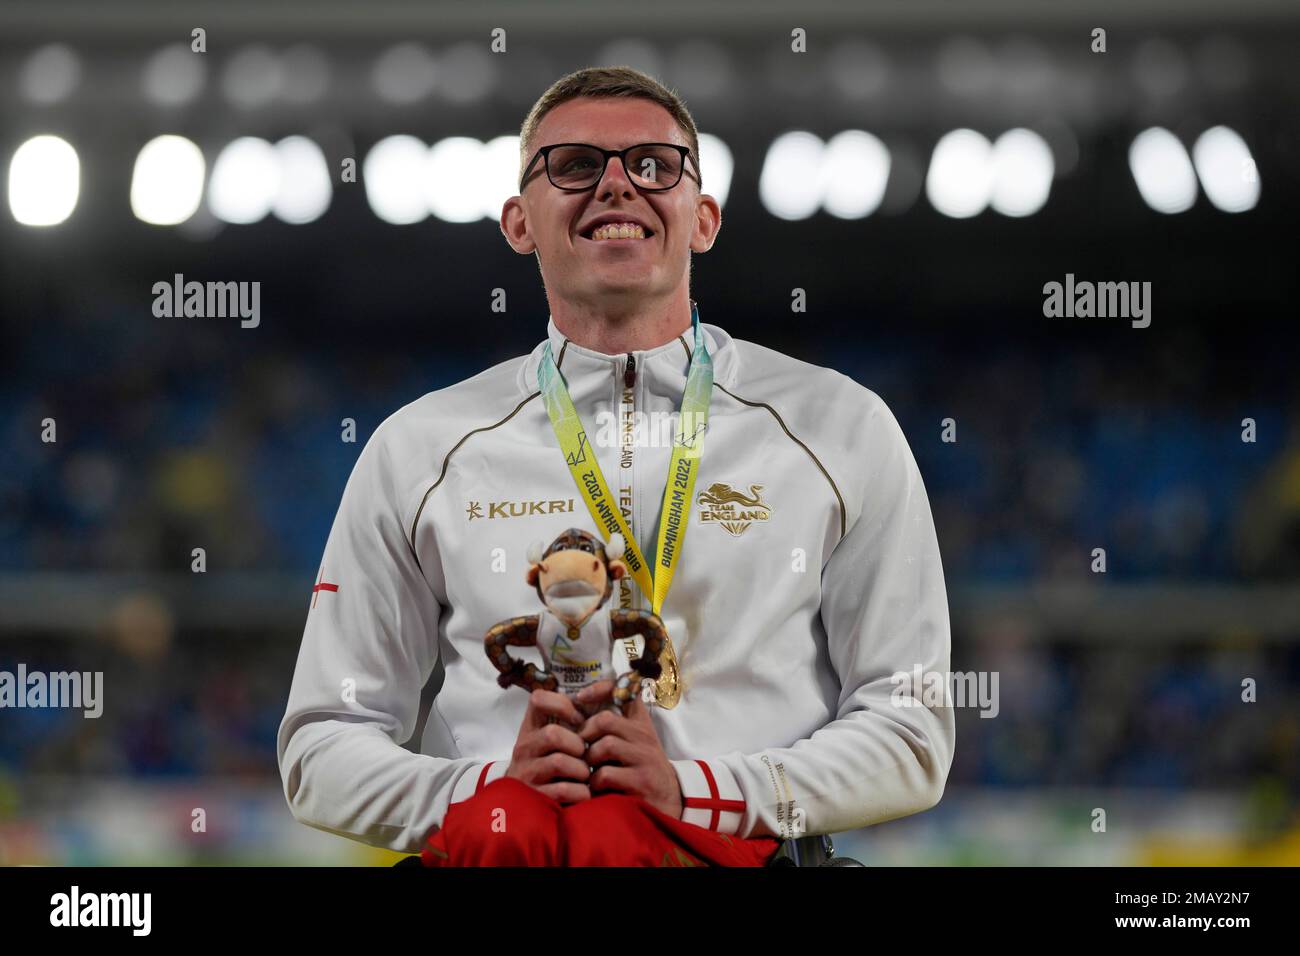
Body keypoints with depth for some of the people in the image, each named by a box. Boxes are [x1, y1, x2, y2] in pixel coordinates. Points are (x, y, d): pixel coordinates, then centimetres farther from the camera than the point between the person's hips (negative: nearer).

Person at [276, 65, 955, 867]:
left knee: (614, 834, -38)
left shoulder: (843, 431, 14)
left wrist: (692, 789, -9)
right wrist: (492, 786, -8)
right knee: (503, 830, -38)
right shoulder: (418, 452, 16)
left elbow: (910, 733, 8)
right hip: (493, 845, 1)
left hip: (732, 845, 0)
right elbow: (322, 748, 14)